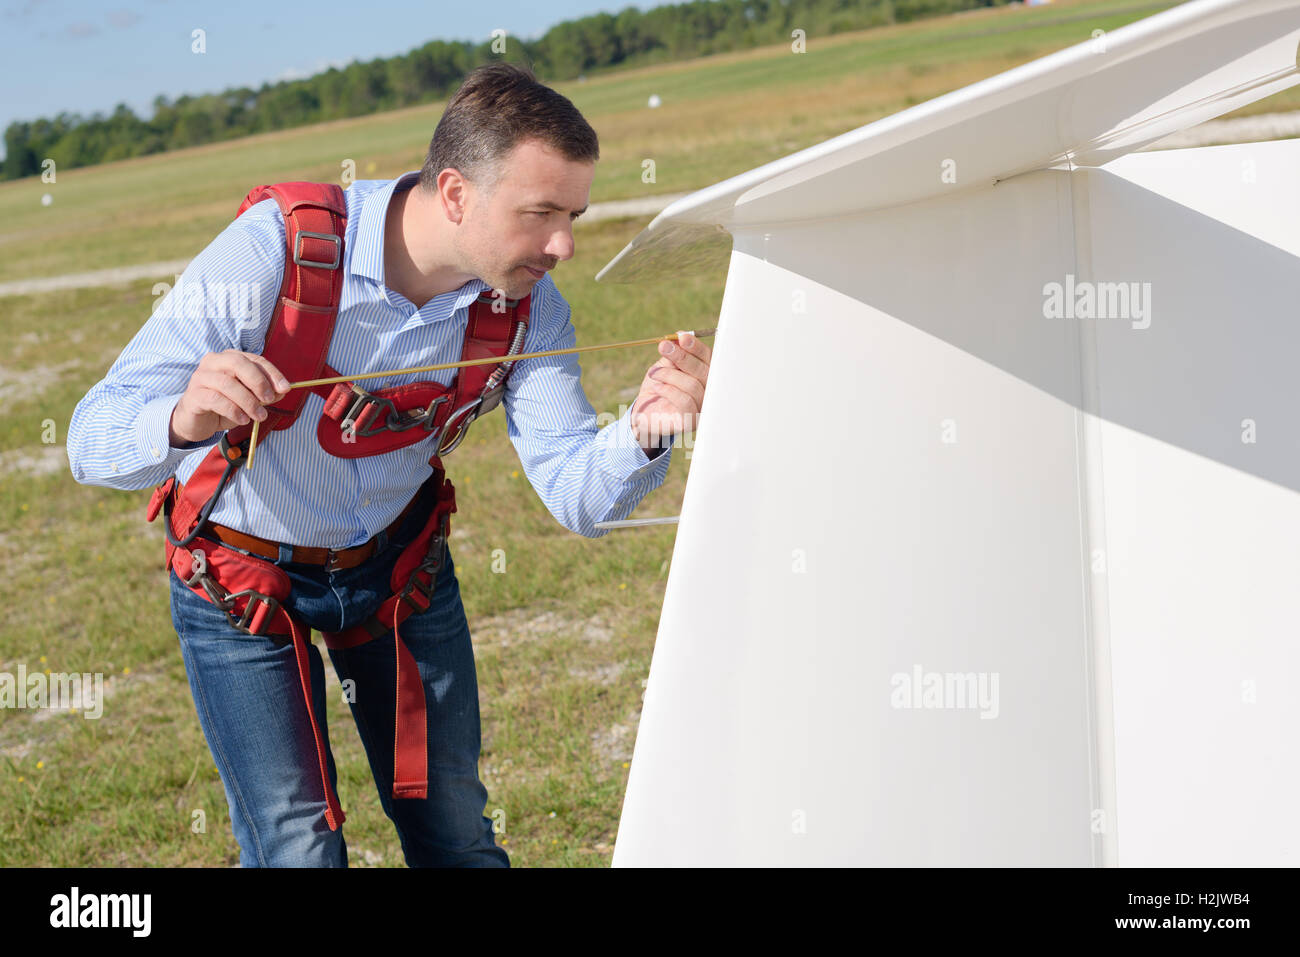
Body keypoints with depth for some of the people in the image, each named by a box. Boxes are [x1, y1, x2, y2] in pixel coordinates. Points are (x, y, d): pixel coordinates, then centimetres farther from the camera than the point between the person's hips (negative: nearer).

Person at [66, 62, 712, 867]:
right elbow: (95, 440, -33)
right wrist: (182, 421, -57)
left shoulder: (527, 304, -18)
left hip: (397, 559, 4)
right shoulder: (274, 249, -32)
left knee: (455, 832, 10)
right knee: (297, 848, -8)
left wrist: (643, 434, -42)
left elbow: (576, 496, -19)